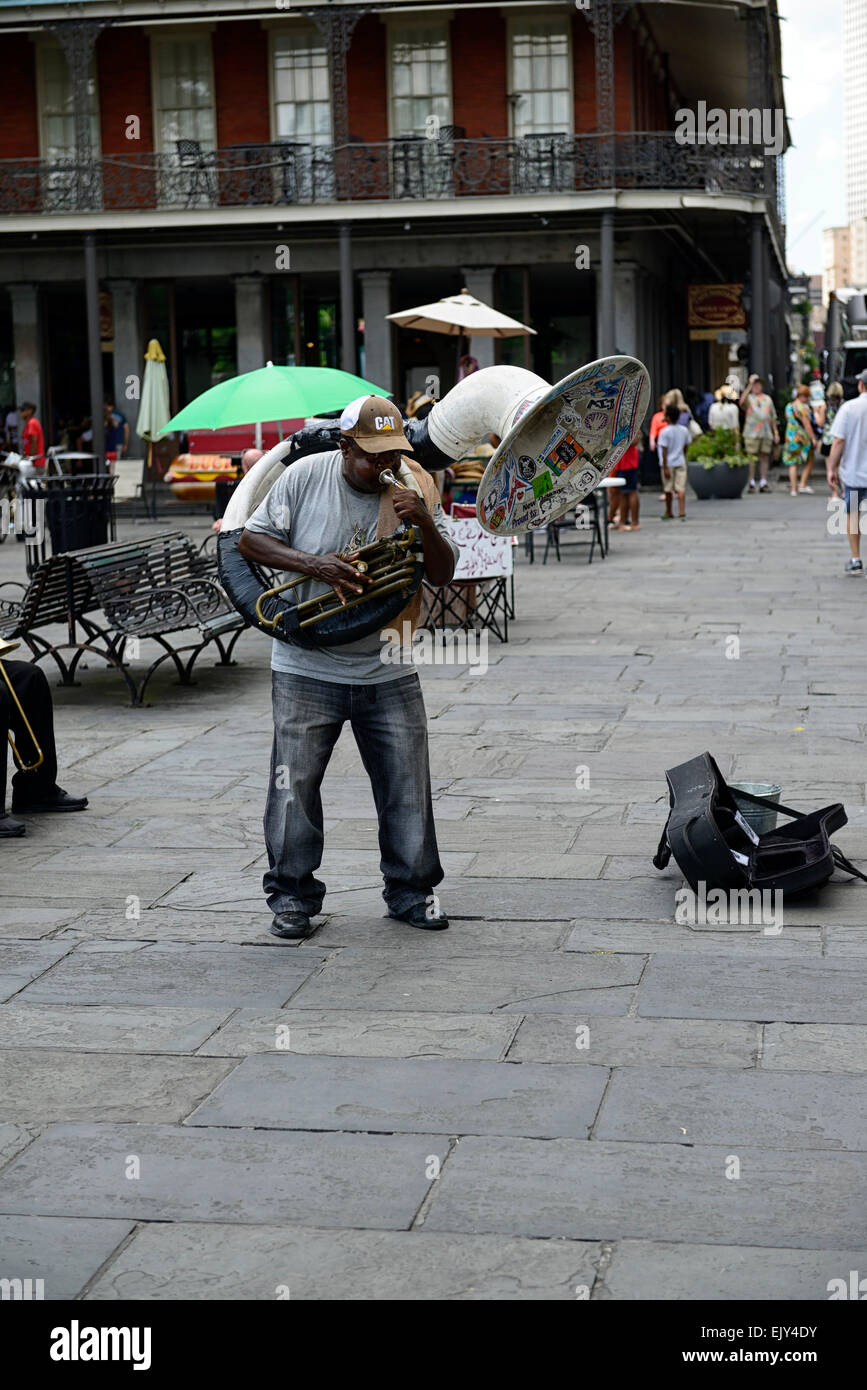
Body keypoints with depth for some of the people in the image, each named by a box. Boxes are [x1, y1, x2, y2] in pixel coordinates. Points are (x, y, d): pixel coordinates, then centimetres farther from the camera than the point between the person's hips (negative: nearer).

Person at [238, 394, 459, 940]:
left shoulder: (415, 487, -1)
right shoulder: (306, 476, -5)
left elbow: (443, 574, -3)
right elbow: (251, 539, -2)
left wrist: (426, 524, -22)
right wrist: (313, 564, -17)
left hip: (389, 672, 2)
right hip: (308, 666, -1)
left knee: (407, 785, 5)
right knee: (295, 782, 2)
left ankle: (412, 890, 22)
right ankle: (292, 895, 17)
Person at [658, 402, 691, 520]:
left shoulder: (664, 432, -14)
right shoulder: (684, 430, 2)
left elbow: (664, 451, -15)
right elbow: (685, 447, 12)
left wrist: (665, 467, -14)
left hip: (668, 464, -4)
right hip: (680, 462, 4)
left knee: (668, 489, 8)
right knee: (681, 488, 0)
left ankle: (669, 513, 20)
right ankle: (682, 512, -10)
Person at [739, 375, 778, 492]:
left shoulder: (768, 399, 18)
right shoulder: (749, 398, 5)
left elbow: (773, 417, 20)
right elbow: (742, 402, -21)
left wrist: (776, 432, 14)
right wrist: (750, 385, -21)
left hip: (766, 433, 4)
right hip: (751, 433, -4)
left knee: (764, 457, 4)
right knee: (751, 458, -5)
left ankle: (763, 483, 8)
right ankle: (751, 483, -2)